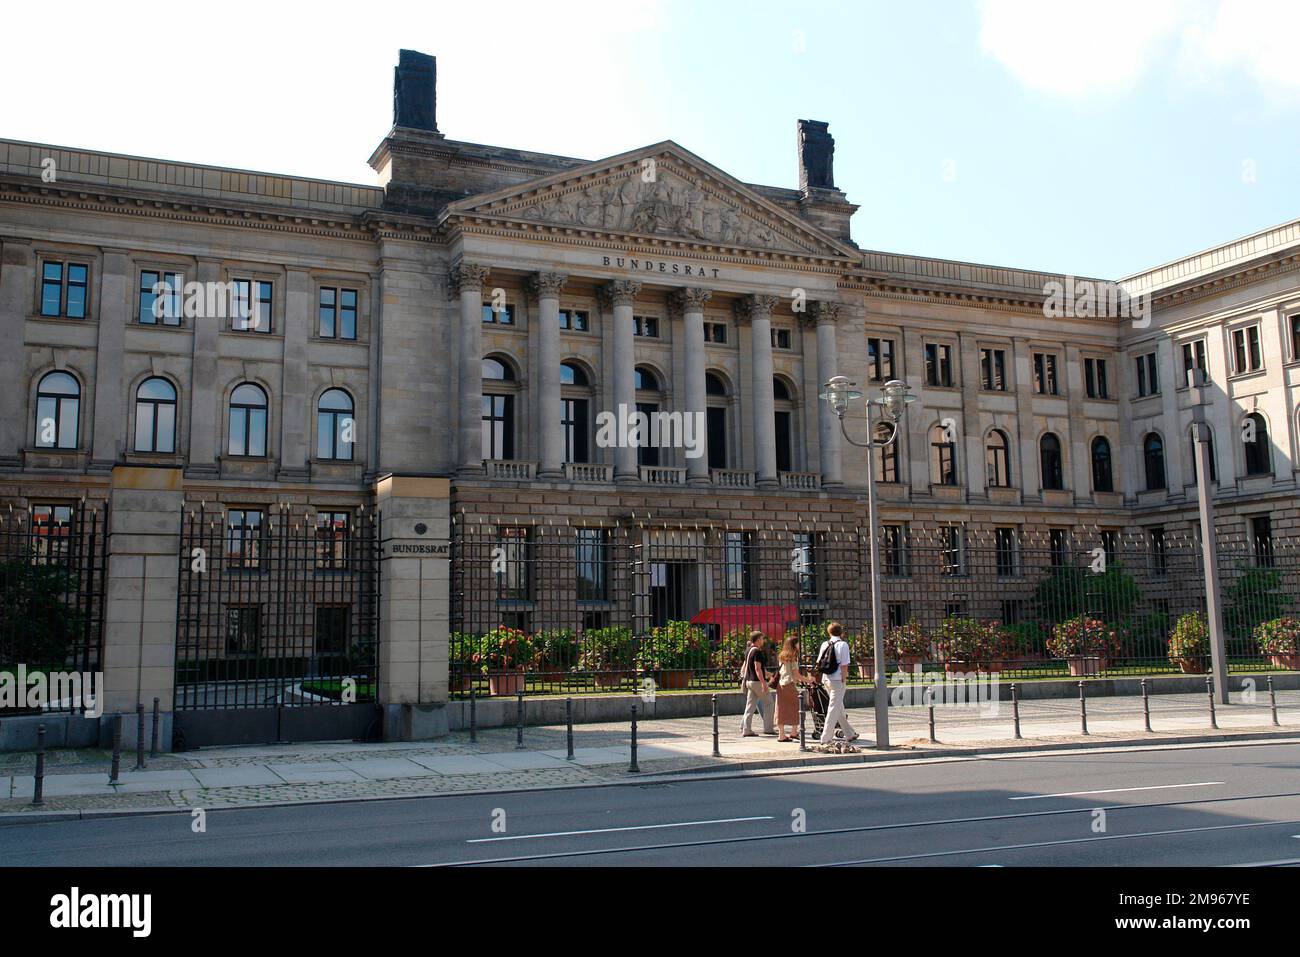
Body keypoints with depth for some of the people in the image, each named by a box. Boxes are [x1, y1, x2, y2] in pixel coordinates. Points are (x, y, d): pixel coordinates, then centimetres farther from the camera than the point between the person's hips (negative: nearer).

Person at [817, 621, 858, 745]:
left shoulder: (824, 644, 6)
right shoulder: (843, 644, -8)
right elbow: (844, 665, -14)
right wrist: (844, 679, -7)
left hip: (826, 679, 6)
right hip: (837, 680, -6)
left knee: (839, 707, 17)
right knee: (834, 708, -1)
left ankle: (849, 734, 28)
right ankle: (826, 738, -3)